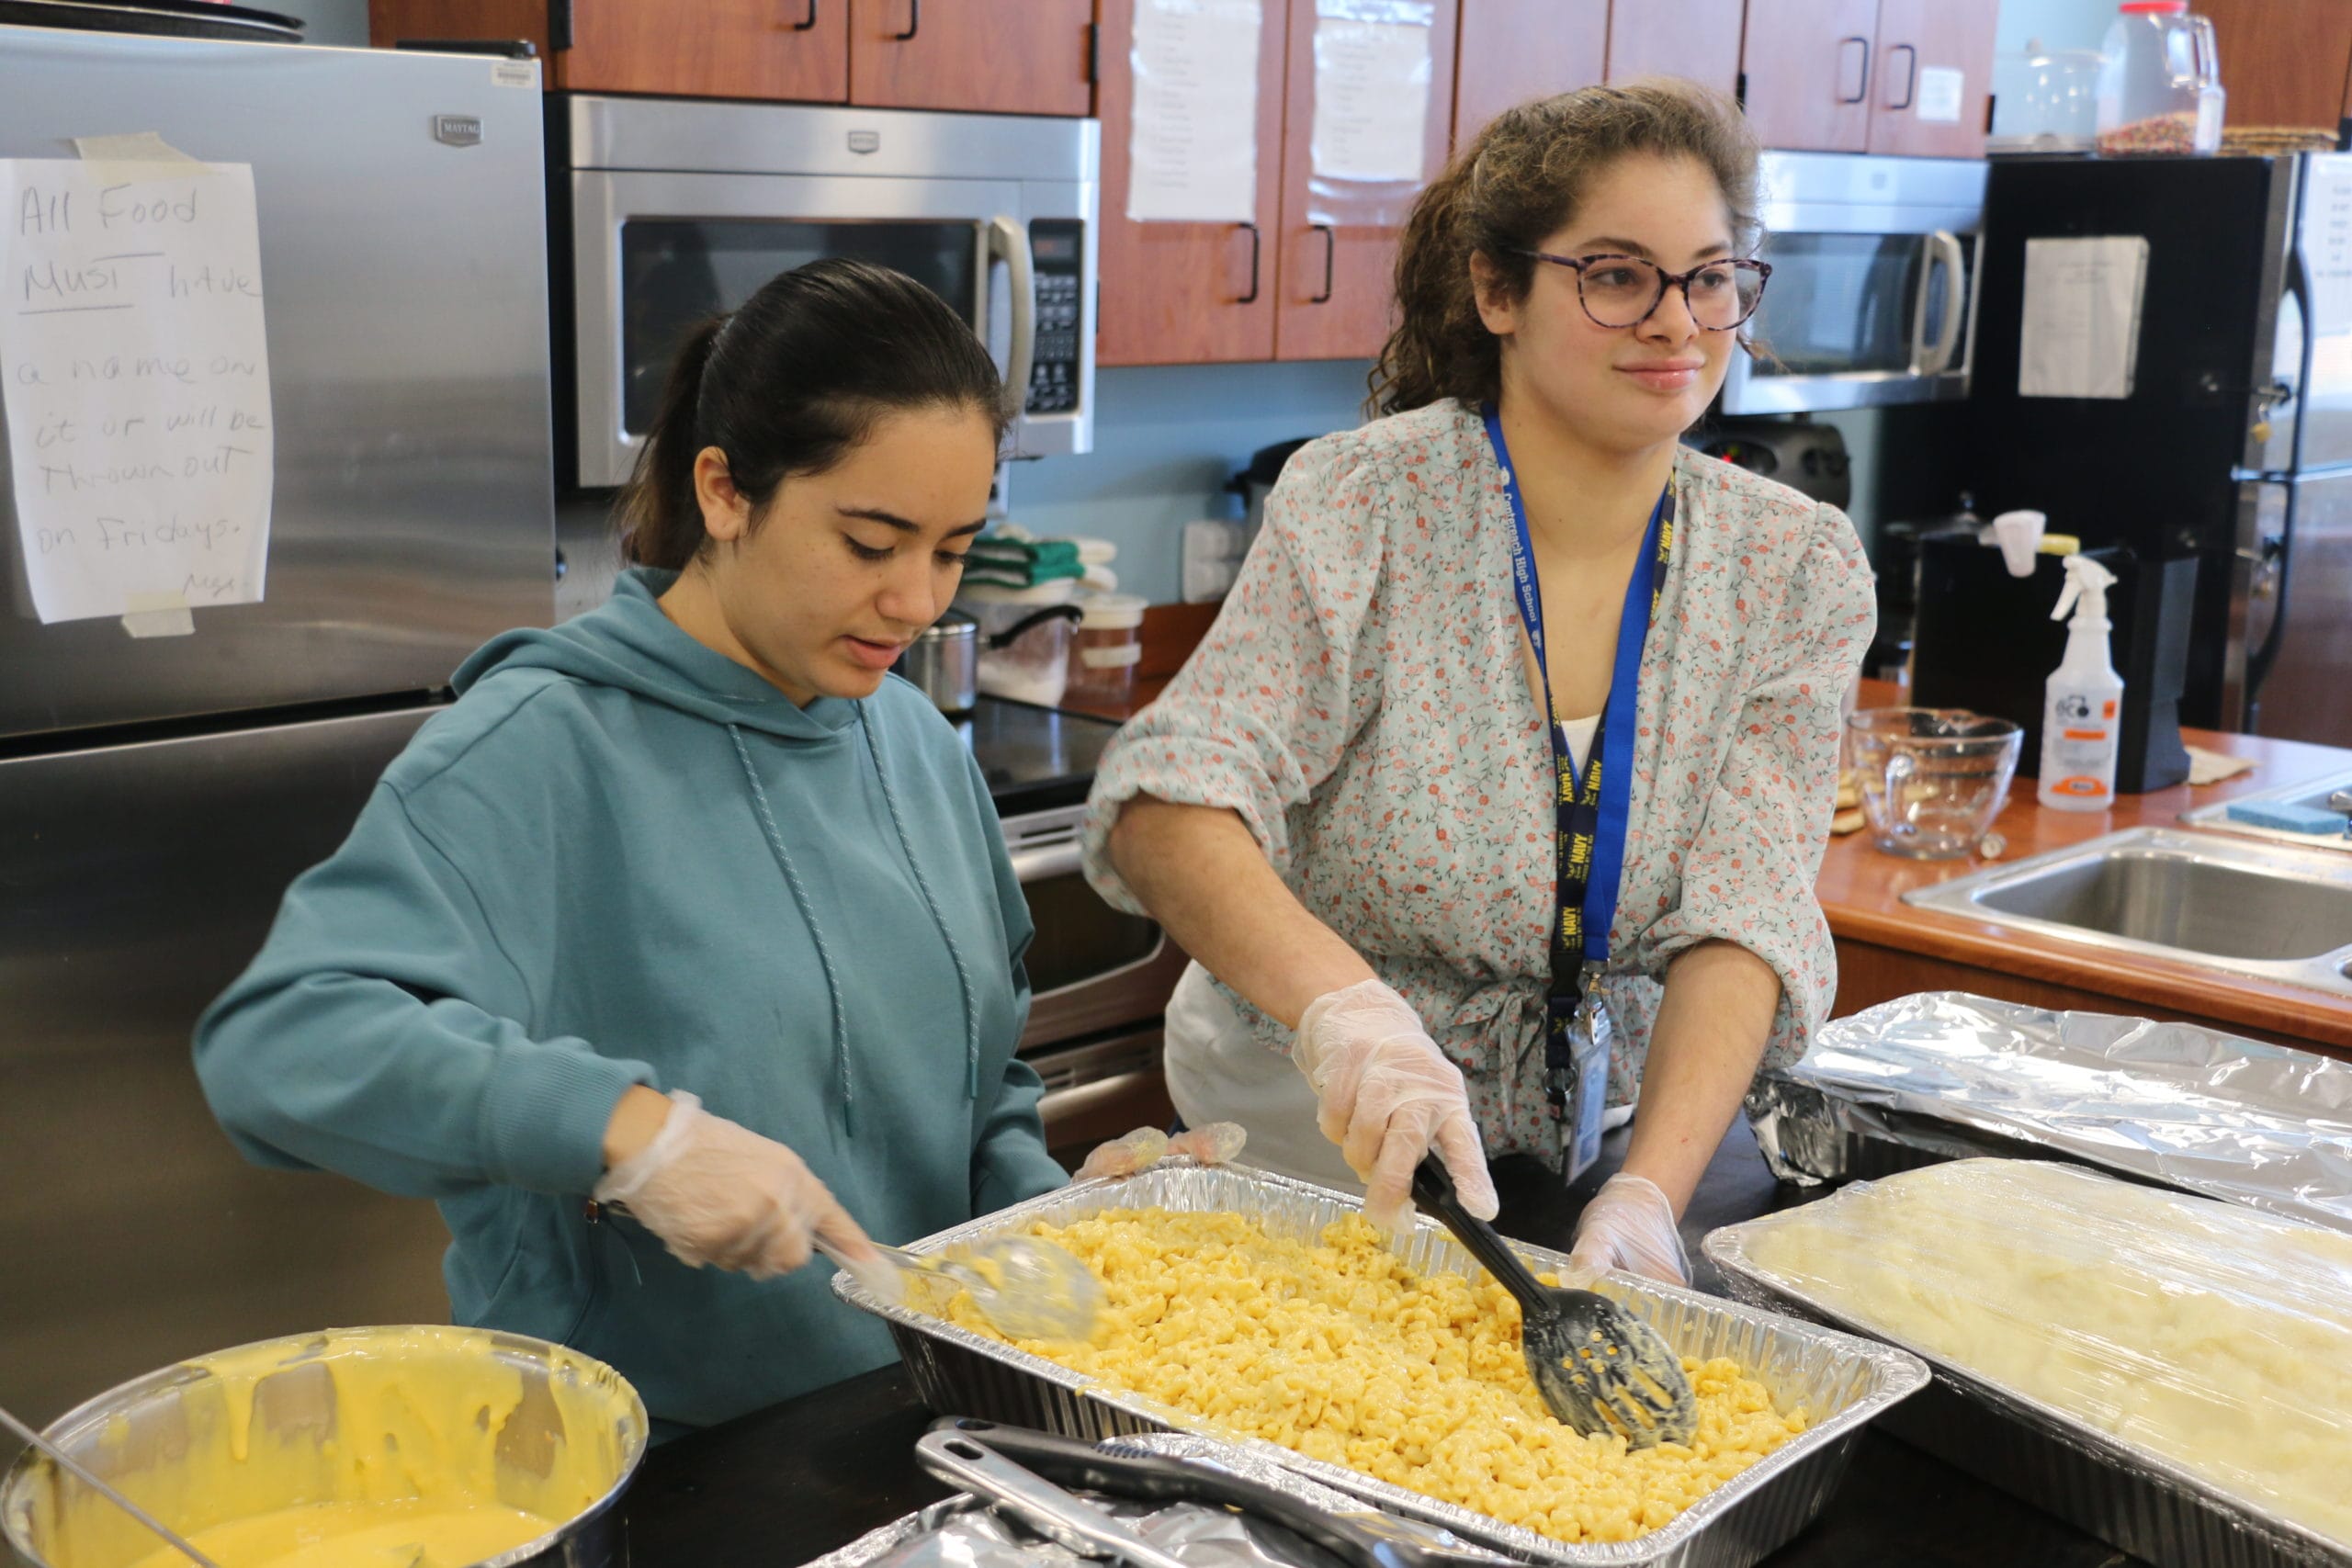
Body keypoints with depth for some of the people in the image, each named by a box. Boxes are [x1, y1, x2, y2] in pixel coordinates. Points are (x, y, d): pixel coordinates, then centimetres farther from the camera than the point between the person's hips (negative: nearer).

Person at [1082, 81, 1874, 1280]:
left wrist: (1651, 1190, -27)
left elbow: (1747, 915, -11)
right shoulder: (1366, 502, -13)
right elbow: (1173, 800, -22)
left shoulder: (1798, 568, -3)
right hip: (1317, 1146, -3)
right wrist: (1342, 1004, -41)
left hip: (1596, 1143, 3)